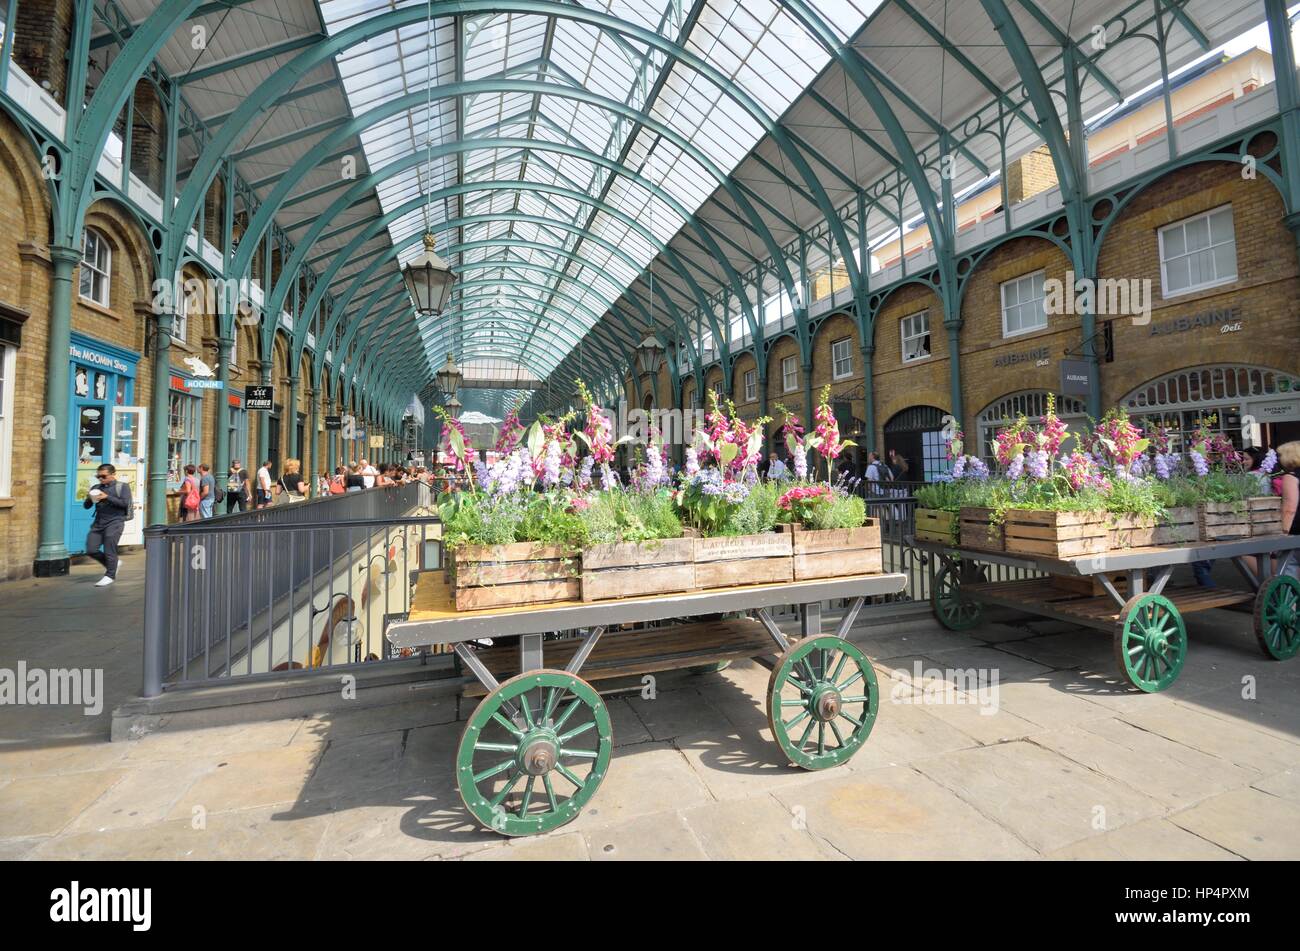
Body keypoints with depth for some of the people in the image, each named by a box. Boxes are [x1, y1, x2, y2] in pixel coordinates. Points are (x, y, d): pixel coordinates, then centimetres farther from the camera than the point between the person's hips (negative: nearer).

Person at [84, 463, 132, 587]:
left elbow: (124, 503, -10)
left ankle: (110, 575, 10)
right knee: (91, 550, 0)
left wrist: (107, 497, -18)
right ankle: (112, 564, 22)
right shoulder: (95, 488, 15)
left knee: (109, 551, -3)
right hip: (98, 523, 5)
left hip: (114, 522, -5)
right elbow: (86, 506, 14)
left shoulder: (122, 486, 2)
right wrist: (89, 499, -6)